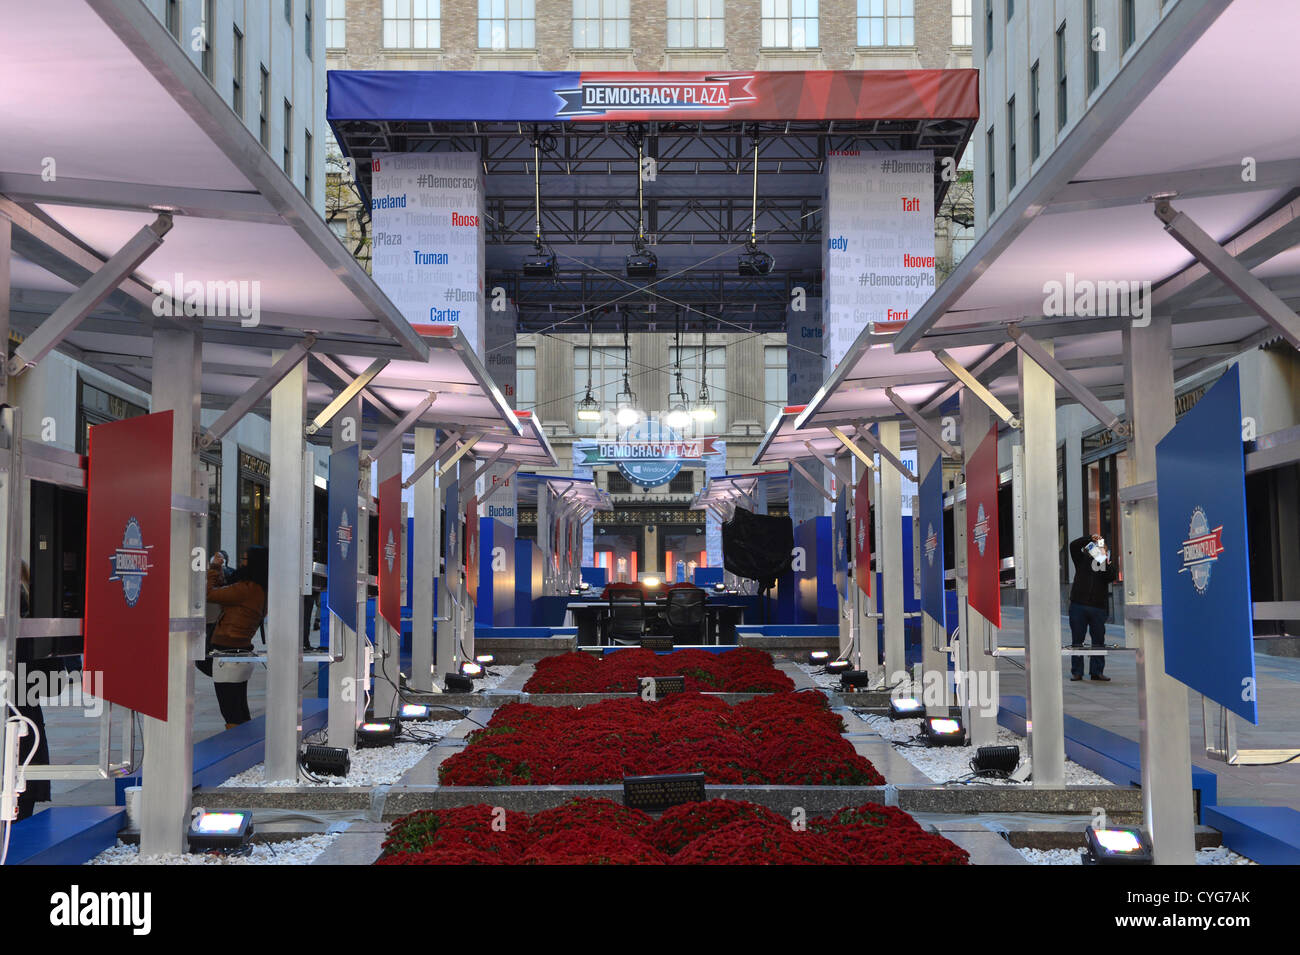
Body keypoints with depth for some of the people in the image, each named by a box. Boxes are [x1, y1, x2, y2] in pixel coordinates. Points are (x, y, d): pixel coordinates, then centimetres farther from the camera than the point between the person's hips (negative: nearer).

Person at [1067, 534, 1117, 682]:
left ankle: (1097, 671, 9)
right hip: (1078, 605, -1)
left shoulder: (1108, 564, 10)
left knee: (1099, 639, 2)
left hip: (1099, 607, 1)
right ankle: (1076, 671, 5)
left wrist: (1105, 562, -22)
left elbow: (1111, 577, -8)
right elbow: (1073, 545, -3)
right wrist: (1090, 538, -9)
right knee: (1077, 639, 1)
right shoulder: (1082, 559, 10)